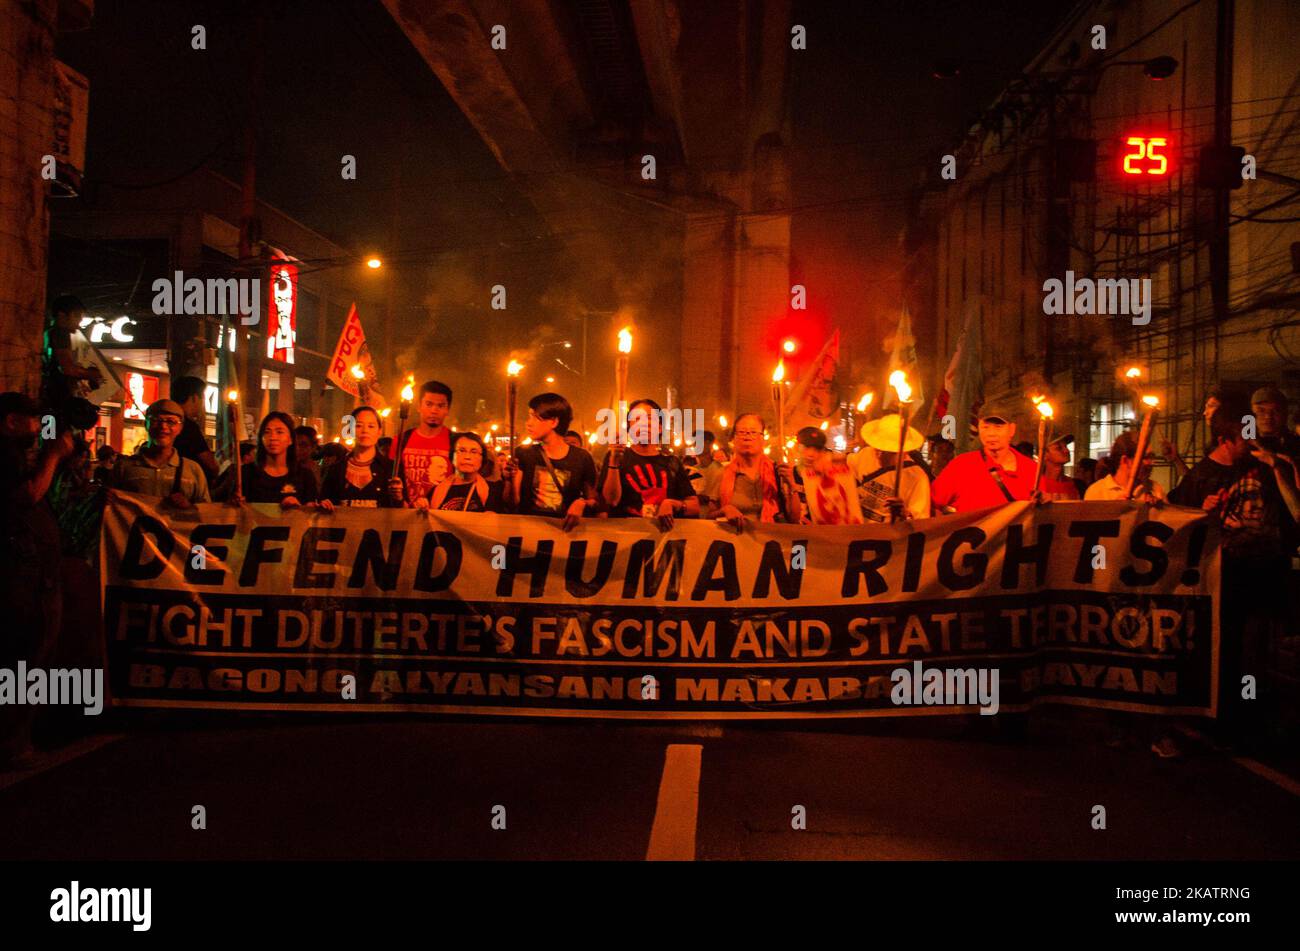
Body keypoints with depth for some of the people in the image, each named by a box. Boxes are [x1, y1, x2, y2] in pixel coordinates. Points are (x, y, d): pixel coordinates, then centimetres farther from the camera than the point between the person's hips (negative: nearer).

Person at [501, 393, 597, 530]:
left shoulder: (582, 458, 1)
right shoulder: (523, 453, 5)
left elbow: (593, 500, 11)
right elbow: (512, 503, 2)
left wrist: (582, 504, -10)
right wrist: (510, 481, -16)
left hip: (564, 528, 1)